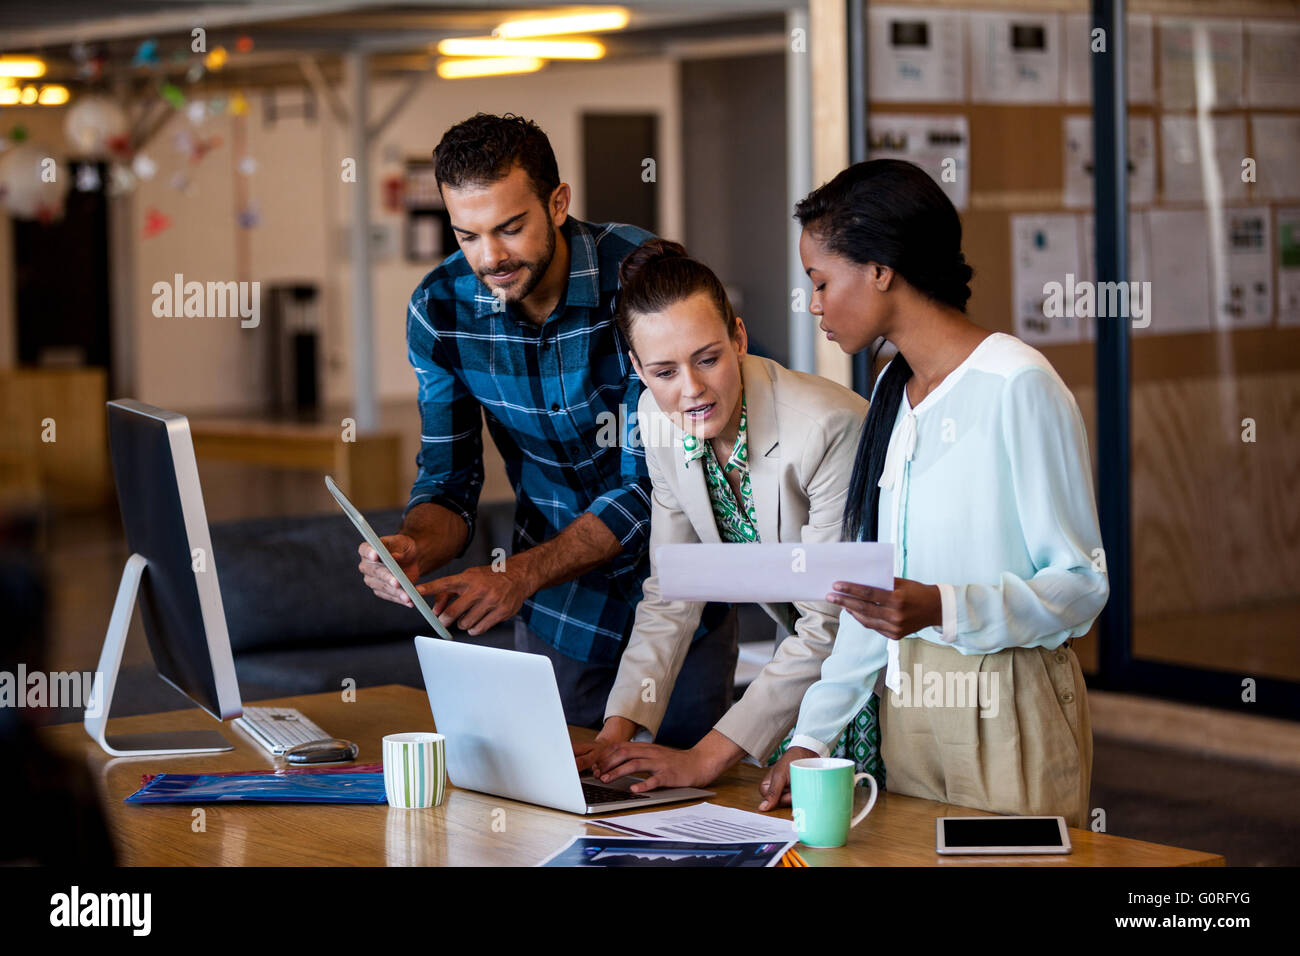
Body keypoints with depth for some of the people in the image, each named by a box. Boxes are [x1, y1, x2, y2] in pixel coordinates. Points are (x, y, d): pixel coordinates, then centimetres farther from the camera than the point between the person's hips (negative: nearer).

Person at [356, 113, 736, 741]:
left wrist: (520, 574, -33)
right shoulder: (439, 308, -10)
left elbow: (652, 482, -23)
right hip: (559, 612, 3)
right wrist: (413, 547, -27)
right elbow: (448, 482, -4)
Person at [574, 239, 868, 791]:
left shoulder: (832, 427, -30)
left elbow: (832, 625, -28)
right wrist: (618, 731, -16)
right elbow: (669, 597, -2)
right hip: (805, 657, 6)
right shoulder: (660, 422, -9)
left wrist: (707, 757, -28)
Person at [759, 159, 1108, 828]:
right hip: (906, 700, 7)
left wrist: (942, 608, -29)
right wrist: (812, 736, 8)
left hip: (1008, 713, -7)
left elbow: (1082, 583, -15)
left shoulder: (1018, 385, -14)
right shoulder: (895, 391, 12)